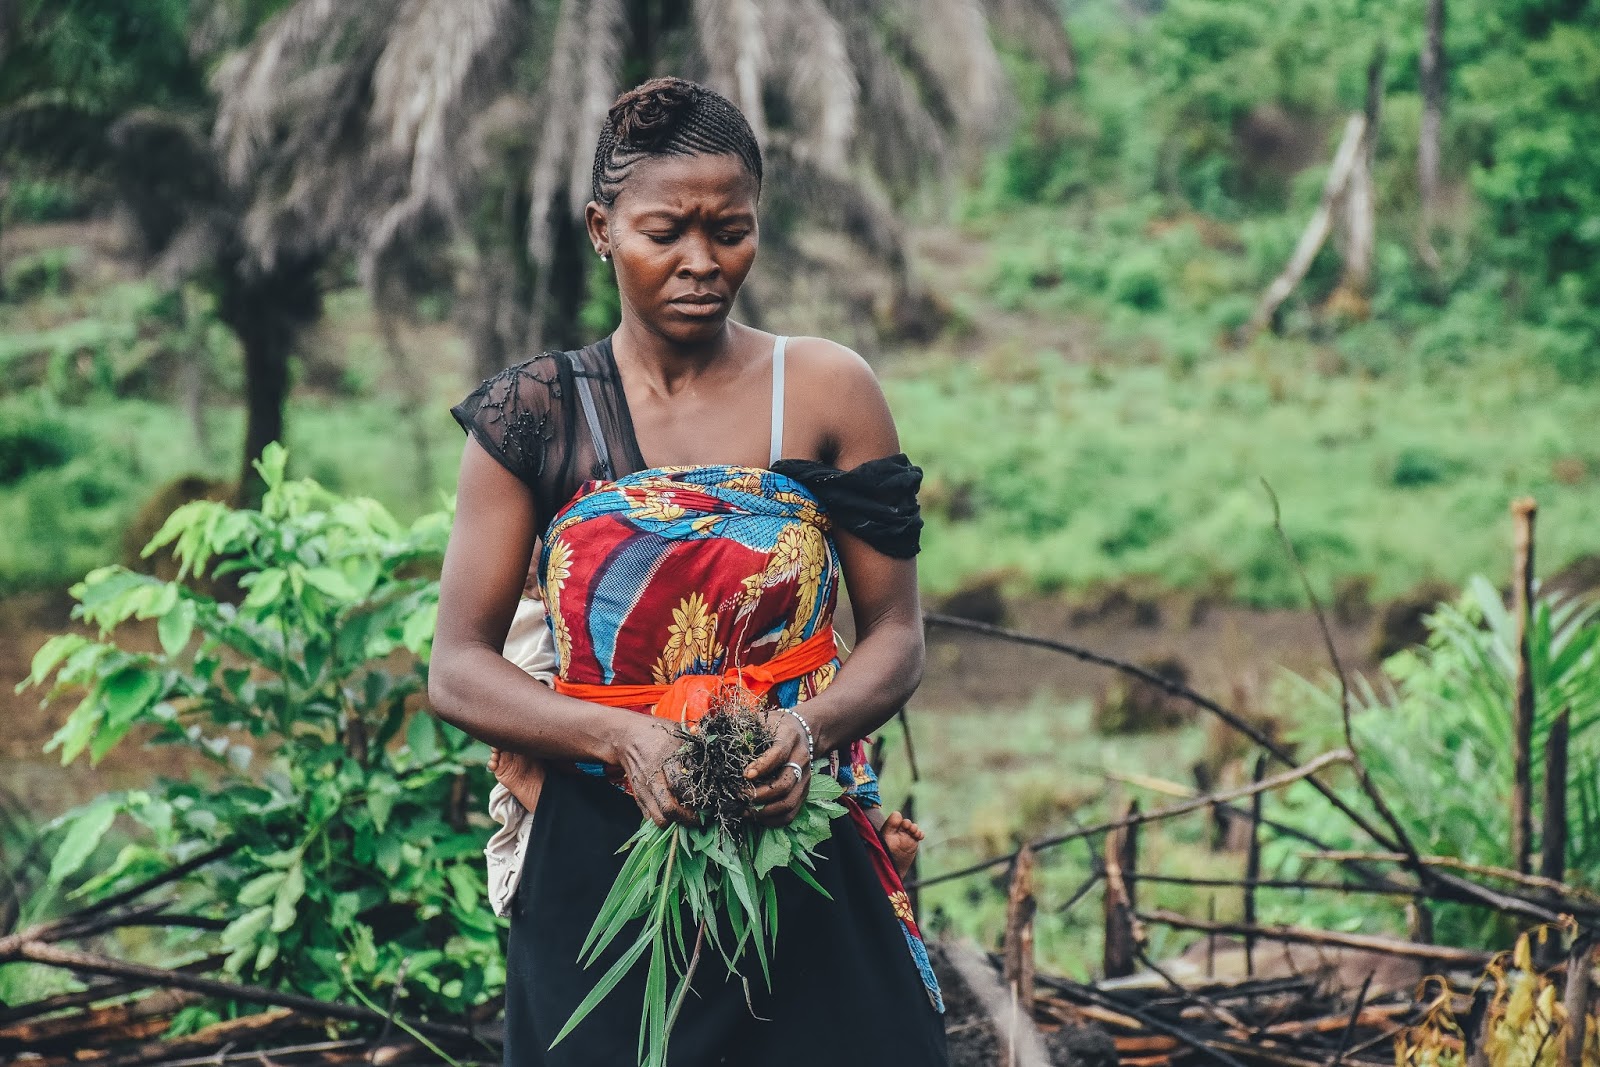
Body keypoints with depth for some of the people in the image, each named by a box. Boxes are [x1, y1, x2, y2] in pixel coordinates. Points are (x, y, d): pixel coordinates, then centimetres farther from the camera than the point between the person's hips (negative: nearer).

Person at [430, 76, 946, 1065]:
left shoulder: (828, 392, 0)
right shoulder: (536, 416, -2)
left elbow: (896, 635, 2)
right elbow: (458, 670, -3)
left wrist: (811, 731, -19)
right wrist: (623, 737, -19)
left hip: (806, 865, 1)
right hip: (595, 866, 0)